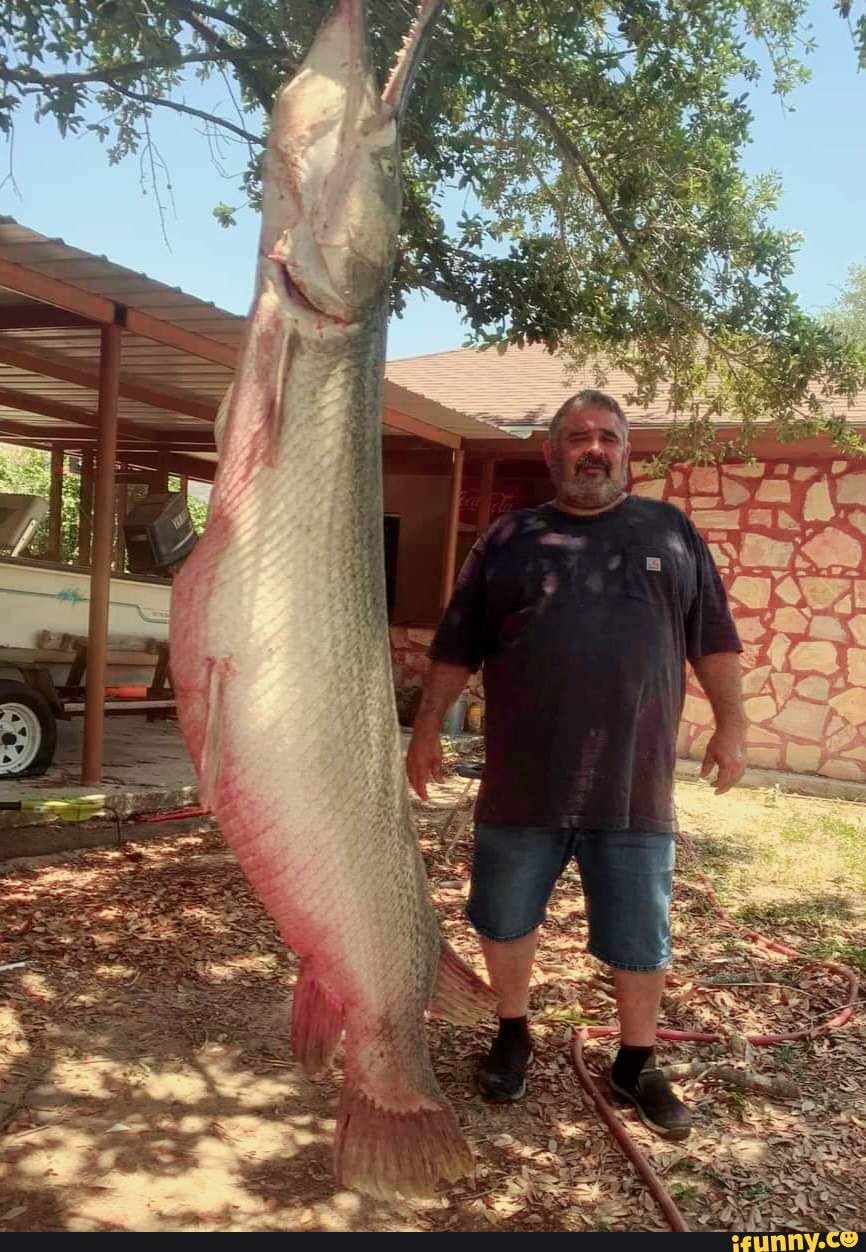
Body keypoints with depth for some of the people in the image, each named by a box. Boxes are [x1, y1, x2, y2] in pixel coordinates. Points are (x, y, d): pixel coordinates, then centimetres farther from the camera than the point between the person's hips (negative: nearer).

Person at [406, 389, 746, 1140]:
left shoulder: (671, 531, 8)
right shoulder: (509, 539, 6)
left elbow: (714, 637, 9)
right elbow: (456, 648, 7)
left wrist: (731, 723, 2)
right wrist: (427, 729, 5)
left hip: (634, 786, 0)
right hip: (522, 783, 0)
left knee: (642, 935, 10)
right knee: (505, 918, 14)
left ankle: (637, 1064, 30)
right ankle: (513, 1033, 37)